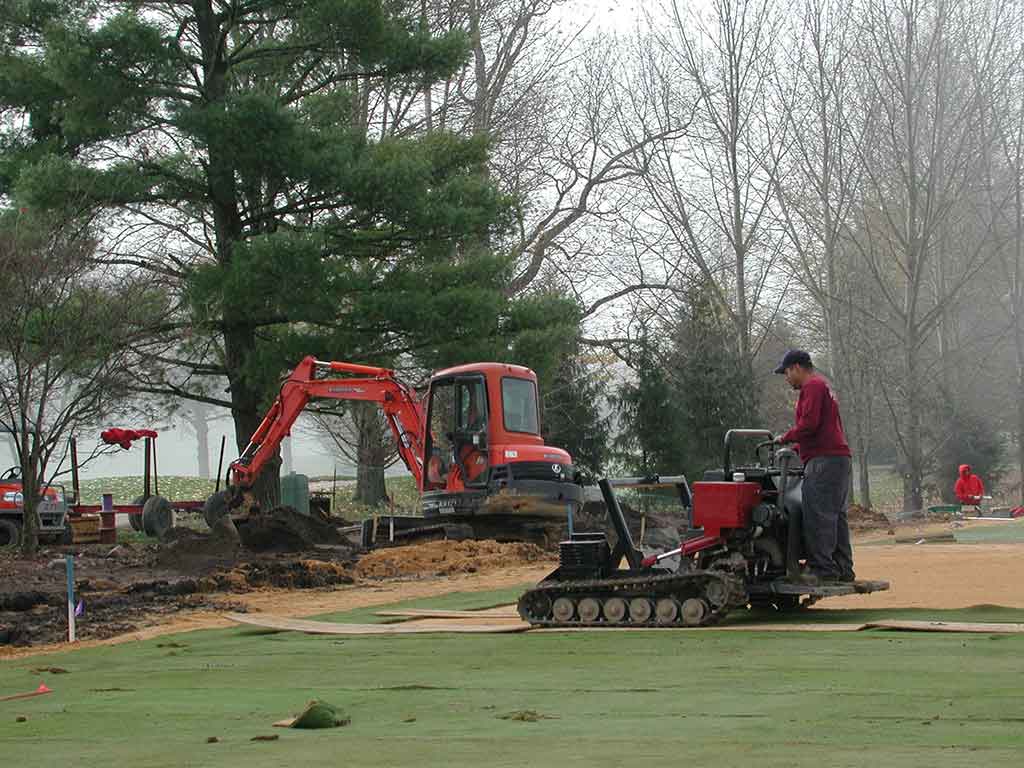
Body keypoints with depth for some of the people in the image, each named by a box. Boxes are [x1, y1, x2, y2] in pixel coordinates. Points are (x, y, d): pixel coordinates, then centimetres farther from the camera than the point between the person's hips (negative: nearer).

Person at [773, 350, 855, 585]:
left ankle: (823, 569, -15)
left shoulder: (813, 386, -6)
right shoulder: (822, 386, 27)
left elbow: (809, 424, -18)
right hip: (838, 458, 11)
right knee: (836, 516, 10)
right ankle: (842, 569, 11)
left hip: (824, 460, -11)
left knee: (818, 515, -12)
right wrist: (795, 449, 21)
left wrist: (785, 438, -5)